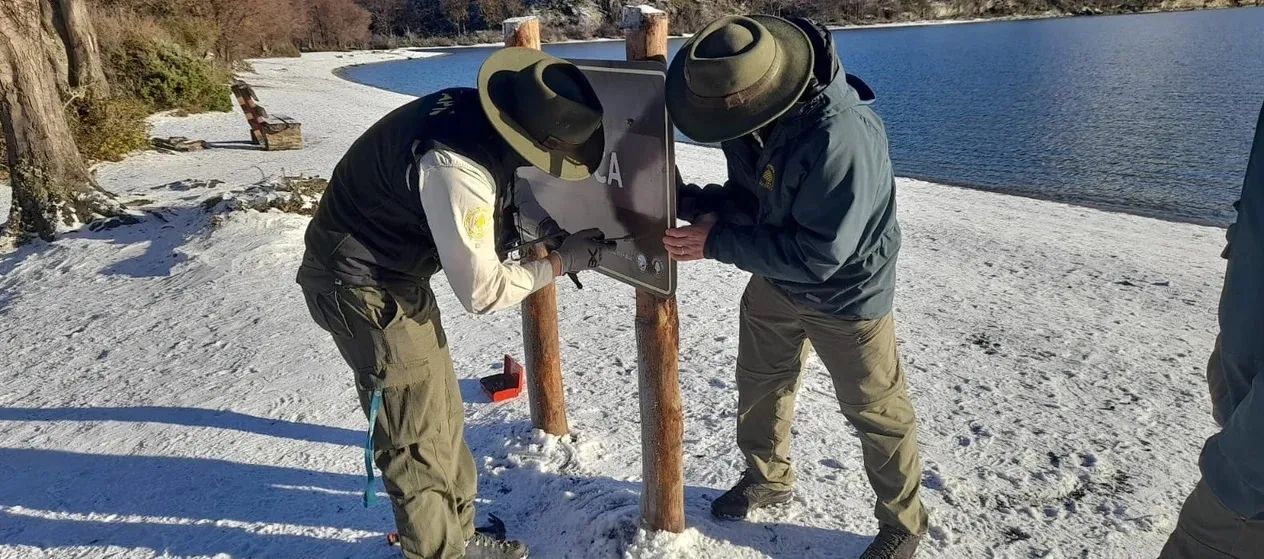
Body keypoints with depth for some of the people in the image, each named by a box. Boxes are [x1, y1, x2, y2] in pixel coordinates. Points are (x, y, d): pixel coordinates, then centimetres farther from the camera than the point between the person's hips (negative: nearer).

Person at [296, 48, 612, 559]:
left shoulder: (481, 110, -9)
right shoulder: (456, 168, -34)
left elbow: (494, 217, 9)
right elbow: (482, 291, -25)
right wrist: (562, 261, -14)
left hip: (395, 267, 9)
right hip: (360, 286, -9)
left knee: (442, 415, 18)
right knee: (418, 436, 3)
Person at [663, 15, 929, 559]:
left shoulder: (842, 138, -38)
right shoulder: (753, 118, -13)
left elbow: (817, 255, -33)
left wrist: (718, 243, -28)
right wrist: (687, 199, -18)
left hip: (845, 295, -7)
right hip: (774, 282, 8)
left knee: (876, 413, 11)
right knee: (758, 383, 23)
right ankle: (767, 477, 49)